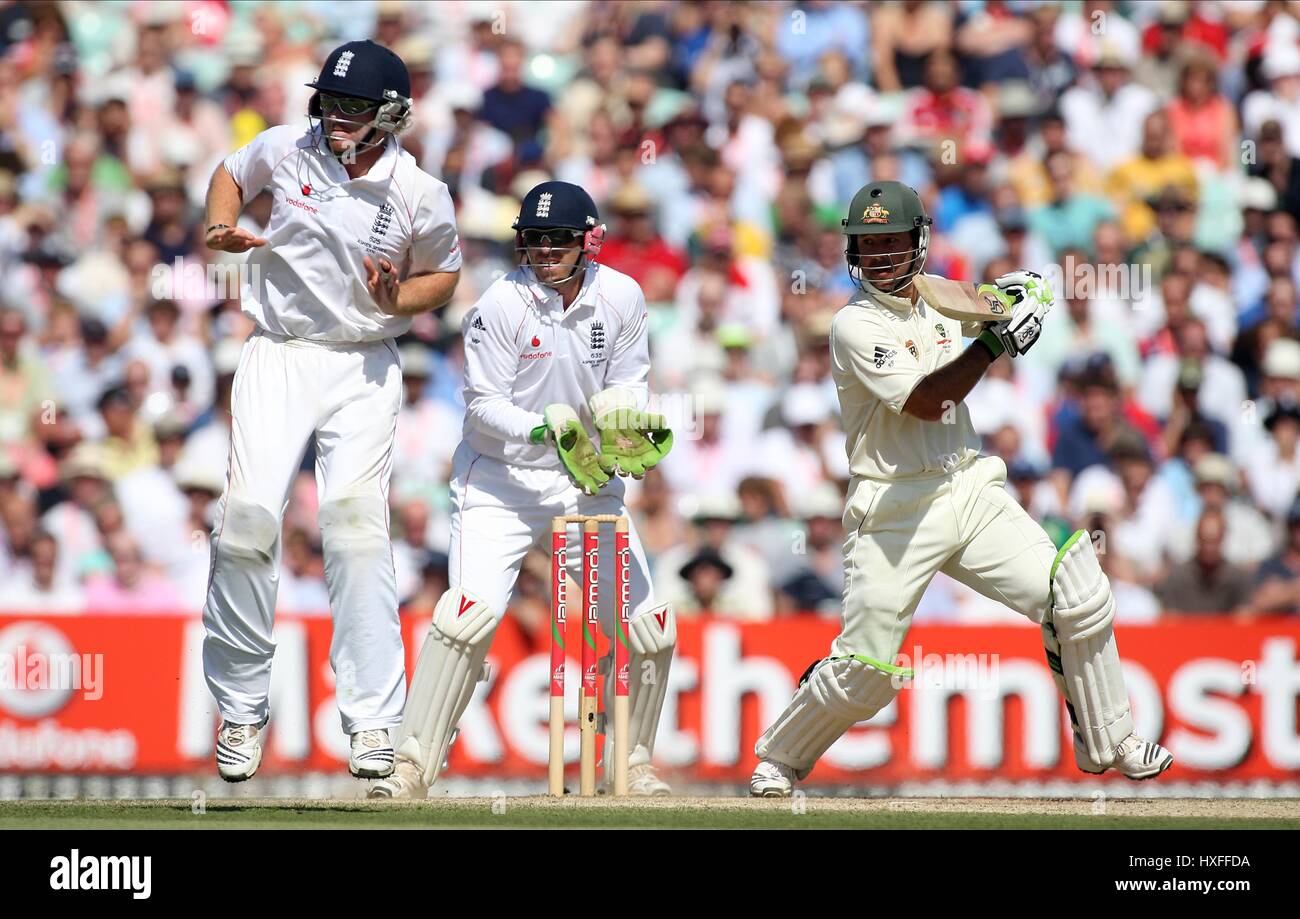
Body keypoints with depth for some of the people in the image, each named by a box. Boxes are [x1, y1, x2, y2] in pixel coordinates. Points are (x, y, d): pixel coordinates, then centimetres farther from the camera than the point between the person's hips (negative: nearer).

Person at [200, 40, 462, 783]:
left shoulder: (422, 195, -7)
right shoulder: (285, 150, -2)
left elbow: (444, 275, 9)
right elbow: (230, 175, 19)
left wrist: (398, 299, -12)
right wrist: (223, 230, -1)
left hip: (364, 367, -1)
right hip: (278, 356, 1)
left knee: (357, 524, -15)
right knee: (249, 517, -11)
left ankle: (375, 722, -12)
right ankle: (242, 708, 4)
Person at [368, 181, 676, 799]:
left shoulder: (621, 297, -5)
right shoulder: (502, 305, -15)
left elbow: (630, 383, 5)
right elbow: (482, 406, -15)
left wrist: (623, 407, -18)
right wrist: (542, 429, -32)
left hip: (587, 482, 4)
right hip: (500, 478, -4)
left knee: (650, 627, -1)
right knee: (472, 609, -24)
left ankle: (634, 766, 19)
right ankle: (413, 766, -18)